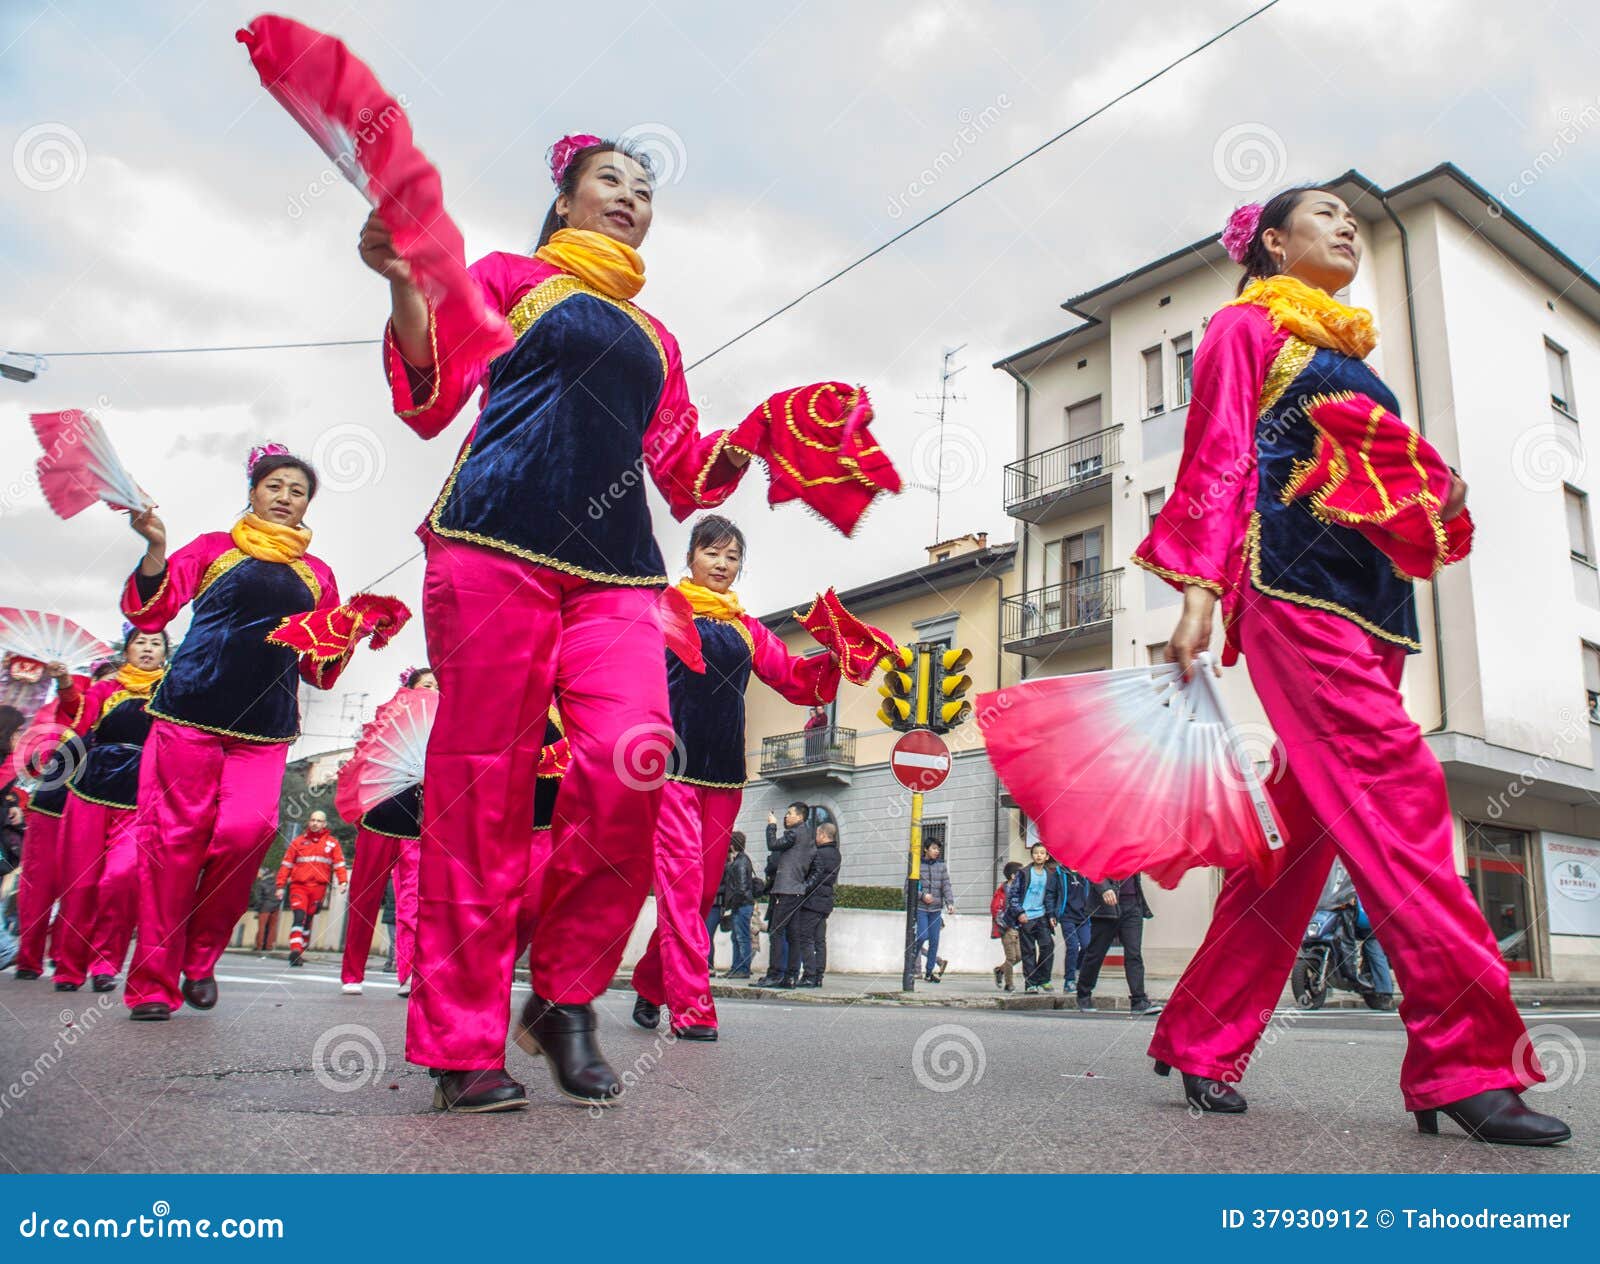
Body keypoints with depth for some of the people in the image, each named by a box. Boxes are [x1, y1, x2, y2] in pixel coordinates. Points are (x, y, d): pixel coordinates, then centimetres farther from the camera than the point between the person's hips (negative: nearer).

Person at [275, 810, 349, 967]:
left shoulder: (332, 842, 10)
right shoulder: (298, 841, 11)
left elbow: (339, 864, 5)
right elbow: (286, 864, 10)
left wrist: (343, 881, -10)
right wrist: (281, 885, 4)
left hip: (318, 888, 1)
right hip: (299, 886, -1)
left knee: (308, 921, 7)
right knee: (299, 917, -18)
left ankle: (299, 954, 15)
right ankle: (295, 950, -26)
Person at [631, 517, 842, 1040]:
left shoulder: (746, 629, 17)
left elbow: (794, 678, 9)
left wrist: (834, 657, -7)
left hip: (723, 771, 5)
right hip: (670, 763, -4)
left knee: (704, 888, 6)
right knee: (681, 877, -11)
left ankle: (650, 984, 23)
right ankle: (691, 1006, -9)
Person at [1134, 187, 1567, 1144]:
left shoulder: (1349, 354, 31)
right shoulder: (1248, 325, 10)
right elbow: (1219, 461, -3)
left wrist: (1436, 503, 6)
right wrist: (1198, 592, -14)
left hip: (1371, 598, 8)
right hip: (1295, 585, -7)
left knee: (1308, 821, 1)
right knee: (1398, 788, -19)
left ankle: (1203, 1039, 7)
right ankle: (1467, 1055, -17)